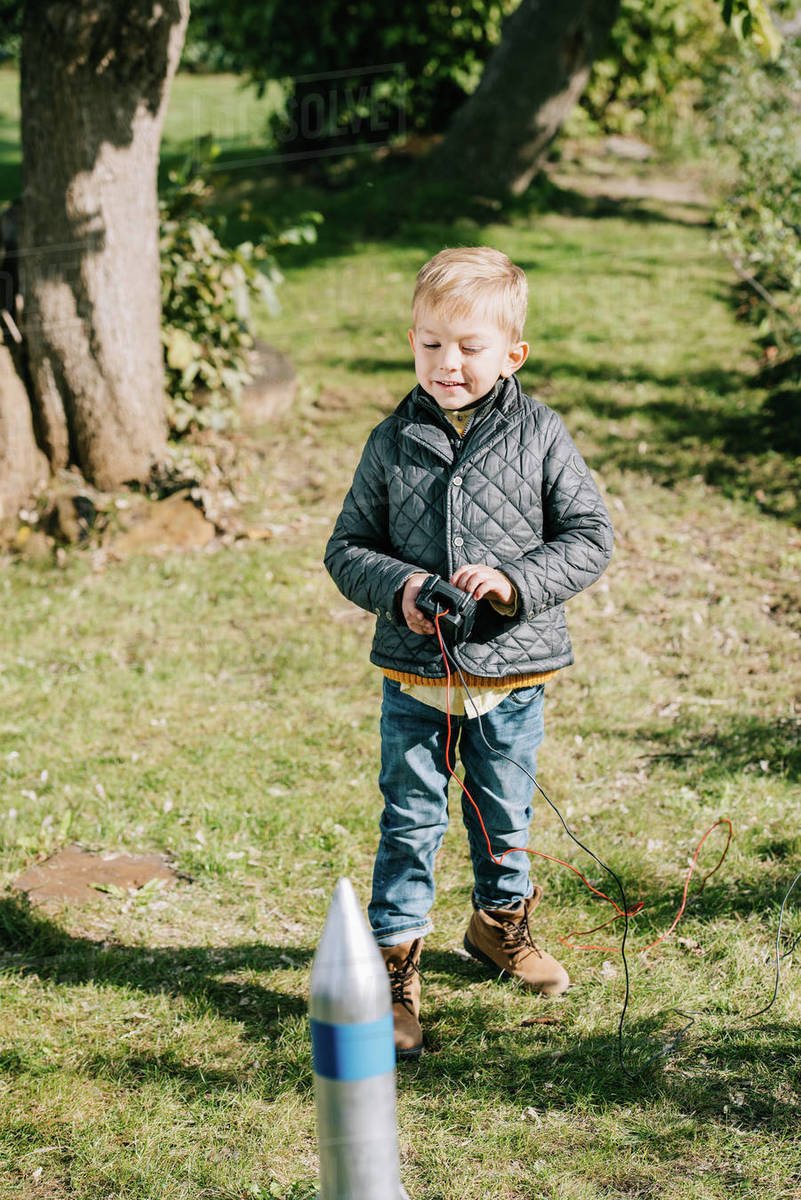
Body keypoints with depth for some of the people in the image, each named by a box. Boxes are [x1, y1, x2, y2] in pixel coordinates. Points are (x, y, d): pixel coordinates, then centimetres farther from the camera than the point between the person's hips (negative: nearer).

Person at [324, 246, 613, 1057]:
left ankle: (500, 921, 44)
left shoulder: (540, 436, -6)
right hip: (415, 676, 0)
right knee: (410, 823, 5)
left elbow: (589, 539, -5)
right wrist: (397, 587, -16)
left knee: (505, 816, 18)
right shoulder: (392, 444, -3)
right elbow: (348, 546, 3)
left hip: (512, 671, 0)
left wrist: (515, 580, -21)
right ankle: (395, 965, 17)